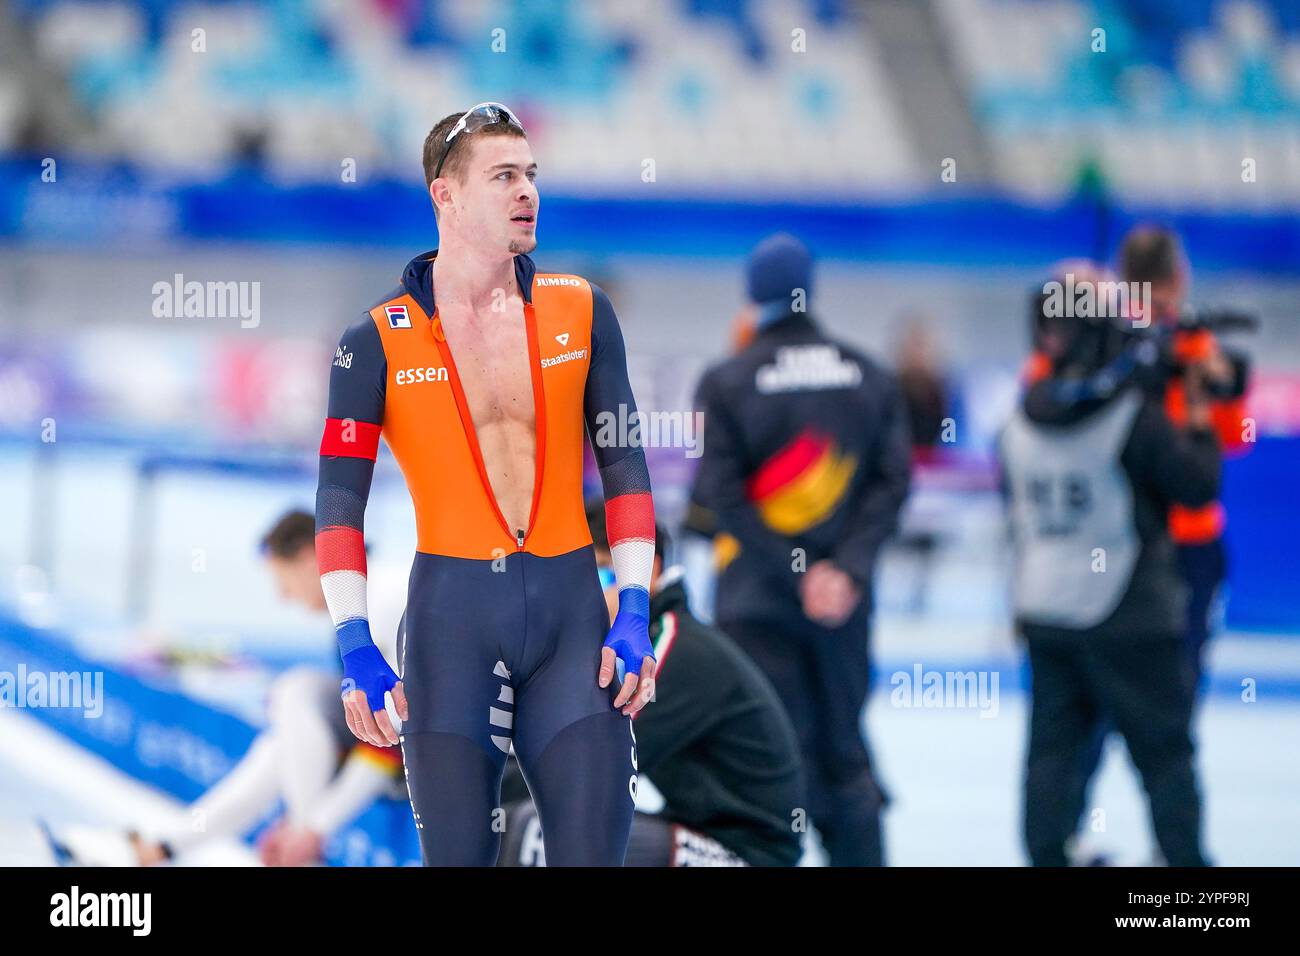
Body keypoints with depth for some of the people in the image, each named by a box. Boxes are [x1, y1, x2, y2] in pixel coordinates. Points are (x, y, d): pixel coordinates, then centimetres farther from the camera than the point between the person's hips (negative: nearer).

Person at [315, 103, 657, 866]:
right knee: (457, 852, 3)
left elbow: (625, 465, 8)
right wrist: (355, 647, -11)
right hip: (452, 610, -2)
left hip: (572, 607, 2)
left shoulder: (581, 311, 6)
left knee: (594, 848, -2)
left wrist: (635, 616, 0)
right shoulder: (379, 341, 0)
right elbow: (340, 501, -1)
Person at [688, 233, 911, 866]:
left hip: (757, 597, -3)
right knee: (844, 753, 13)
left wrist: (796, 571, -13)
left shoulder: (727, 382, -6)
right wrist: (847, 569, -10)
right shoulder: (868, 378, 5)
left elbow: (720, 493, -13)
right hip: (844, 603, 3)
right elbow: (892, 481, -4)